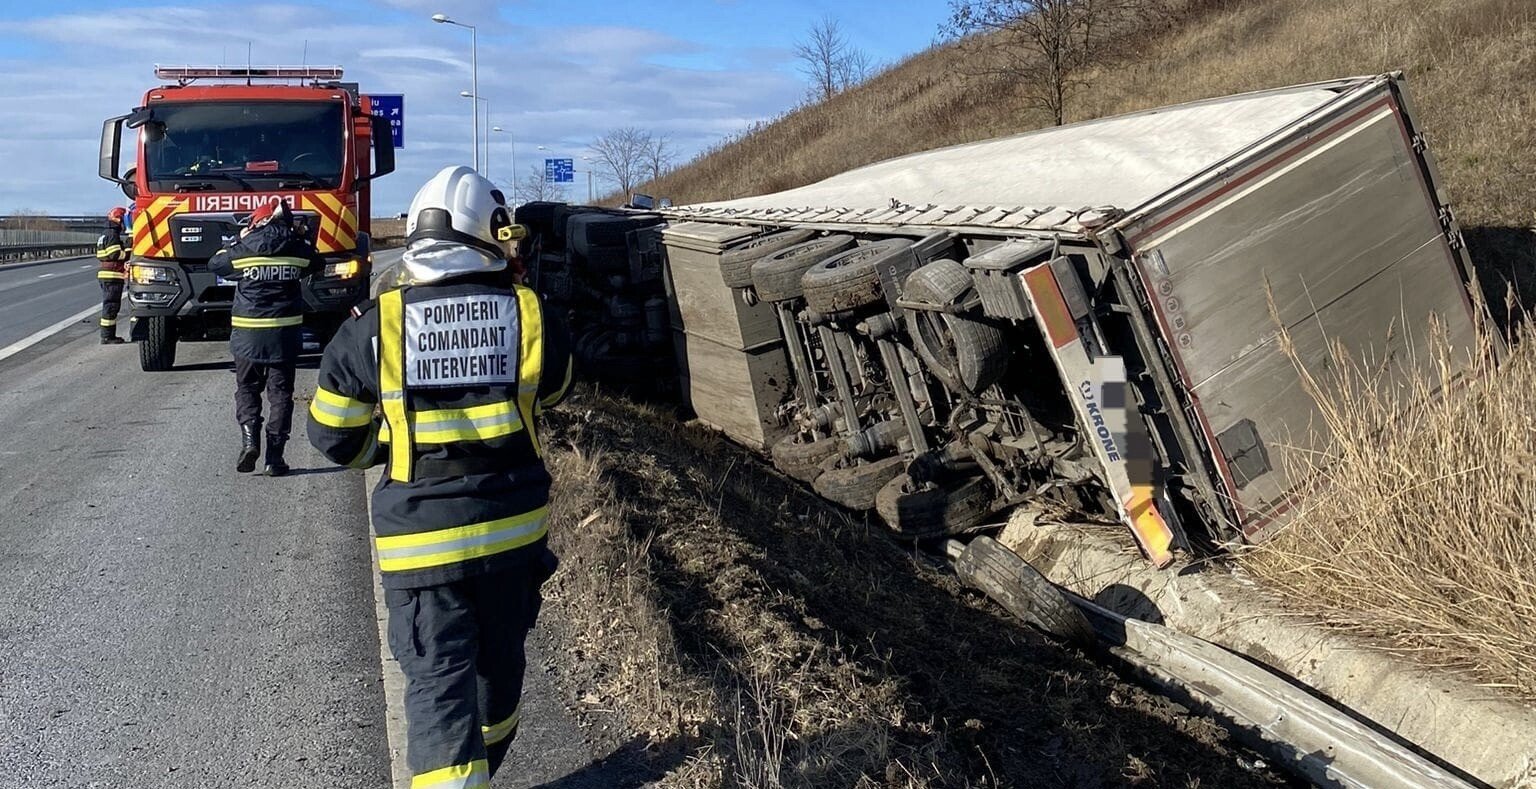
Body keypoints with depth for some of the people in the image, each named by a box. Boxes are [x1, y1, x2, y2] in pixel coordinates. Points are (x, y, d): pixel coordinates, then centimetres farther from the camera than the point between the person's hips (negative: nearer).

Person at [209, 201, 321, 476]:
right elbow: (315, 263, 20)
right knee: (280, 393, 6)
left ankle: (249, 439, -6)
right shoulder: (297, 249, -2)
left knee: (247, 388, 15)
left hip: (248, 334, -1)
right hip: (285, 334, 1)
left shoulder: (243, 250, -6)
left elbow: (214, 264, 13)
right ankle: (274, 458, 2)